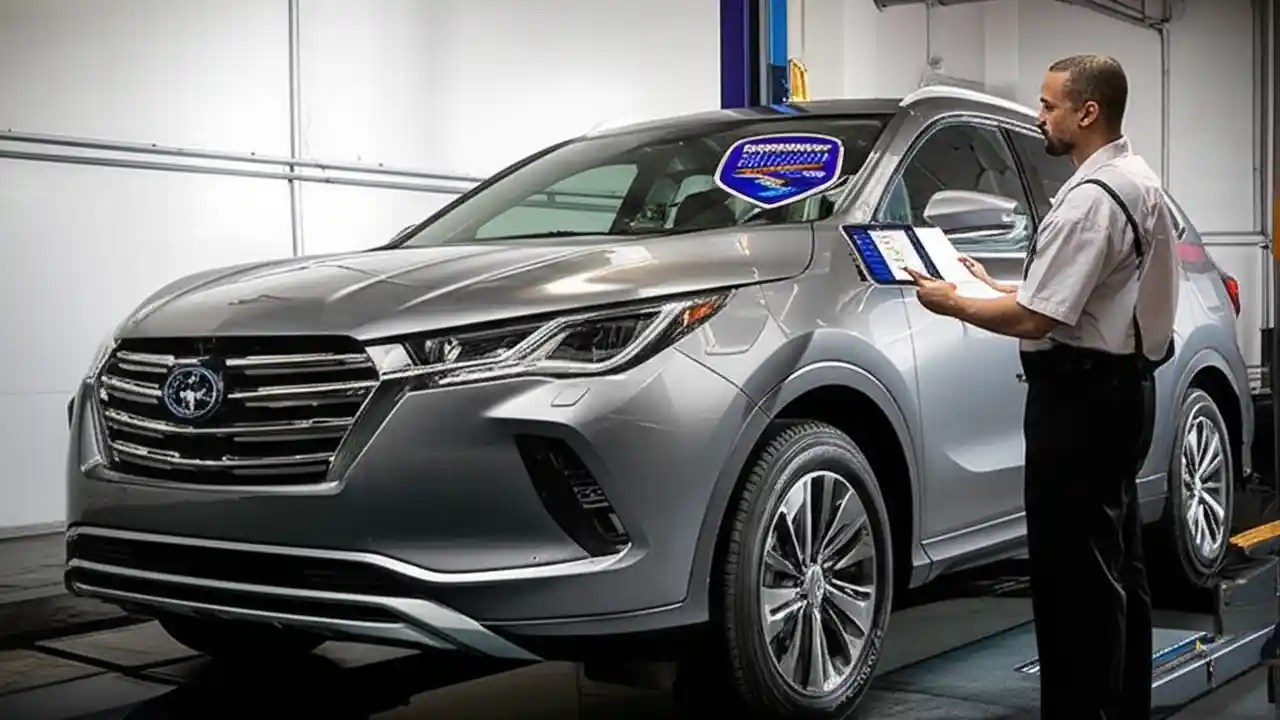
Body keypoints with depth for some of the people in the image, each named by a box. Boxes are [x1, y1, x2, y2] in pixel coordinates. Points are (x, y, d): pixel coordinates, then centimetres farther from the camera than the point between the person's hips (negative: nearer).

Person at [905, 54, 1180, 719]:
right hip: (1120, 388, 11)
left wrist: (952, 303, -8)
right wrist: (996, 287, 18)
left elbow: (1034, 319, -22)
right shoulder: (1137, 181, 14)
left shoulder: (1091, 198, -19)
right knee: (1115, 563, 18)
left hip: (1081, 397, -11)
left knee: (1074, 570, -5)